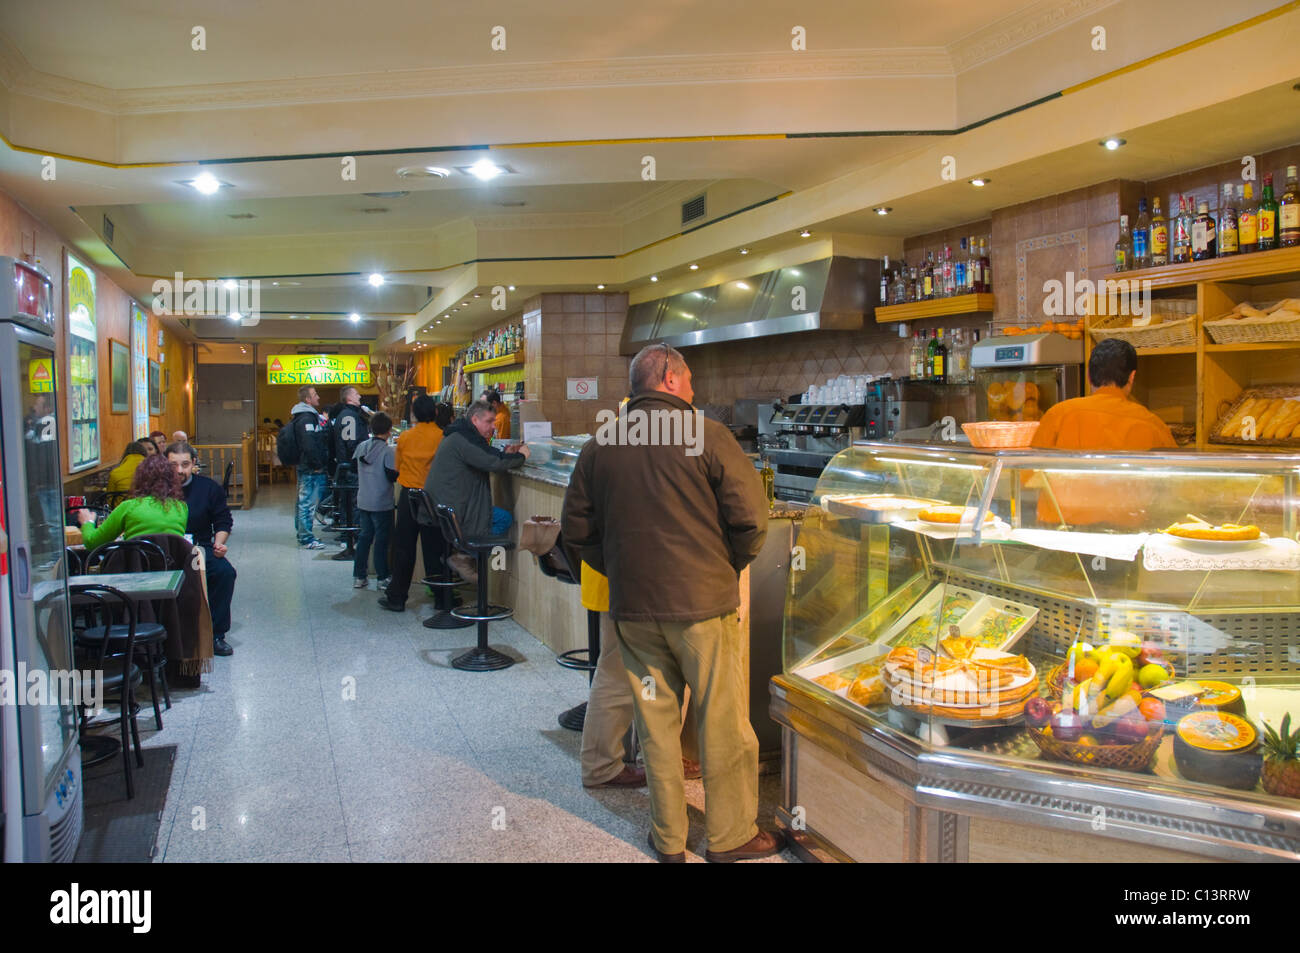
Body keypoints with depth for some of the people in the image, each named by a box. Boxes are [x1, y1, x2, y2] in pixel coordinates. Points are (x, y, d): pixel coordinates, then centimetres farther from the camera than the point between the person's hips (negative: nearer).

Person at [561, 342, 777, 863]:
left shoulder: (599, 444, 5)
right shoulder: (706, 433, -8)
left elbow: (576, 527, 9)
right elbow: (750, 516, -12)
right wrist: (730, 566, 5)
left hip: (632, 607, 4)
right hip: (702, 604, -4)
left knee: (656, 722, 14)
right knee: (723, 722, 10)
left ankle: (668, 838, 27)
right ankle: (730, 835, 24)